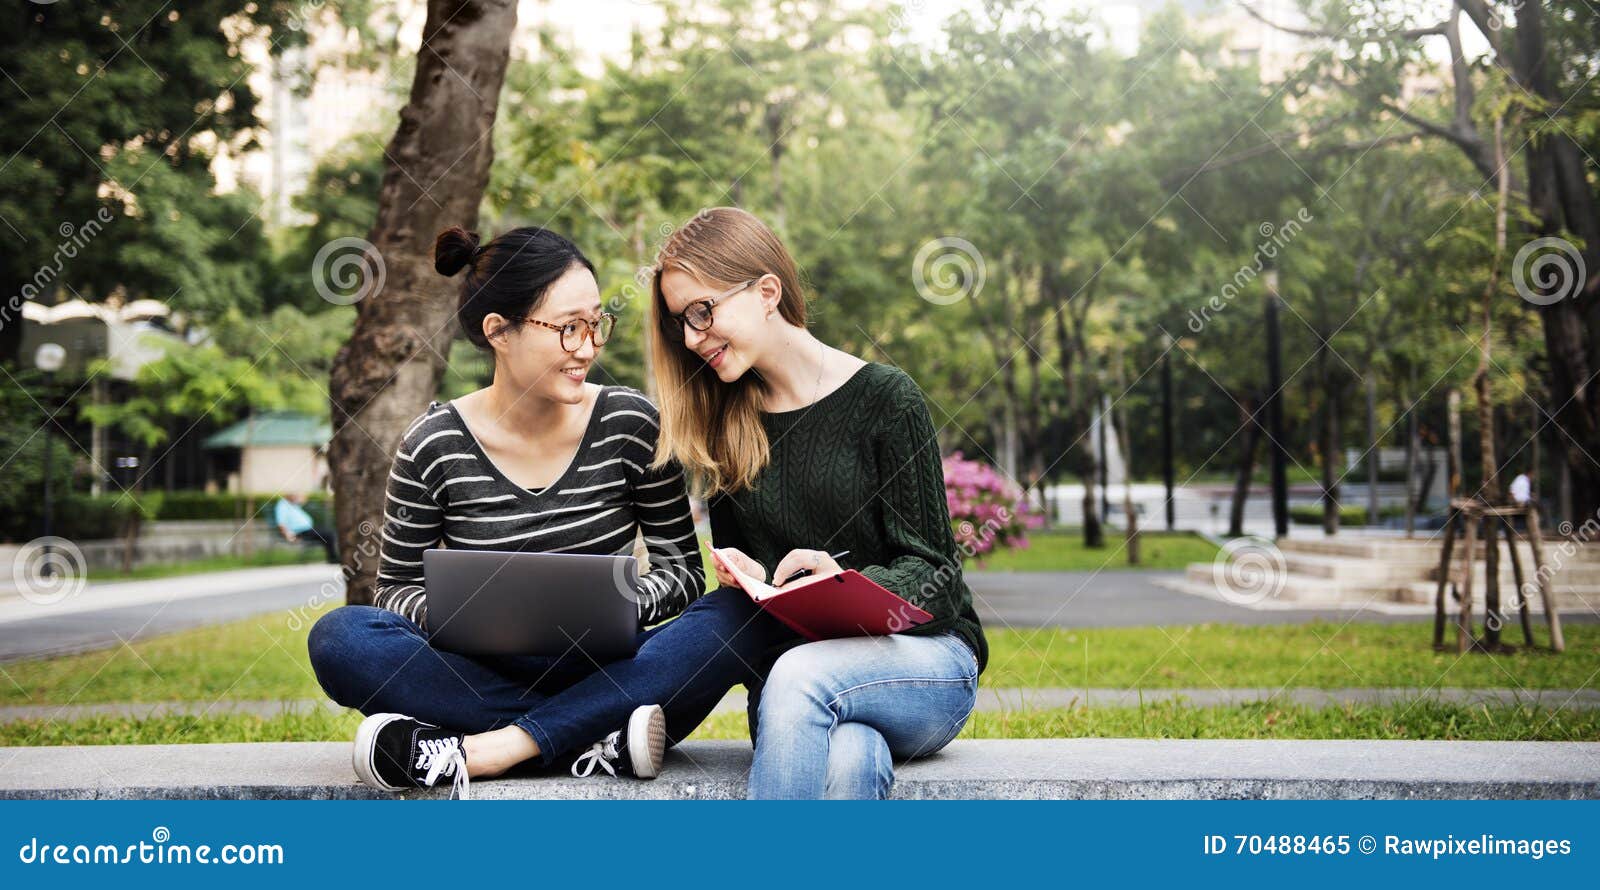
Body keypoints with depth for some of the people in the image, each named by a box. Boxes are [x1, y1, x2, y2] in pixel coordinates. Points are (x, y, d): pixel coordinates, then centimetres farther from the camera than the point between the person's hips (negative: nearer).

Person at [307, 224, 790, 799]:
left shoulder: (629, 423, -2)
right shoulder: (435, 447, -4)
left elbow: (682, 570, 3)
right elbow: (398, 586, 4)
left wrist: (618, 604, -19)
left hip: (607, 673, 1)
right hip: (487, 674, 0)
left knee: (739, 617, -27)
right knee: (340, 637, -26)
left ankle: (485, 750, -30)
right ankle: (601, 741, -28)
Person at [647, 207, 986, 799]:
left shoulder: (884, 398, -4)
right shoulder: (724, 429, 12)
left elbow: (931, 572, -6)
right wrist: (747, 581, -9)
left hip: (925, 657, -2)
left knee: (800, 673, -36)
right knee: (844, 760, -35)